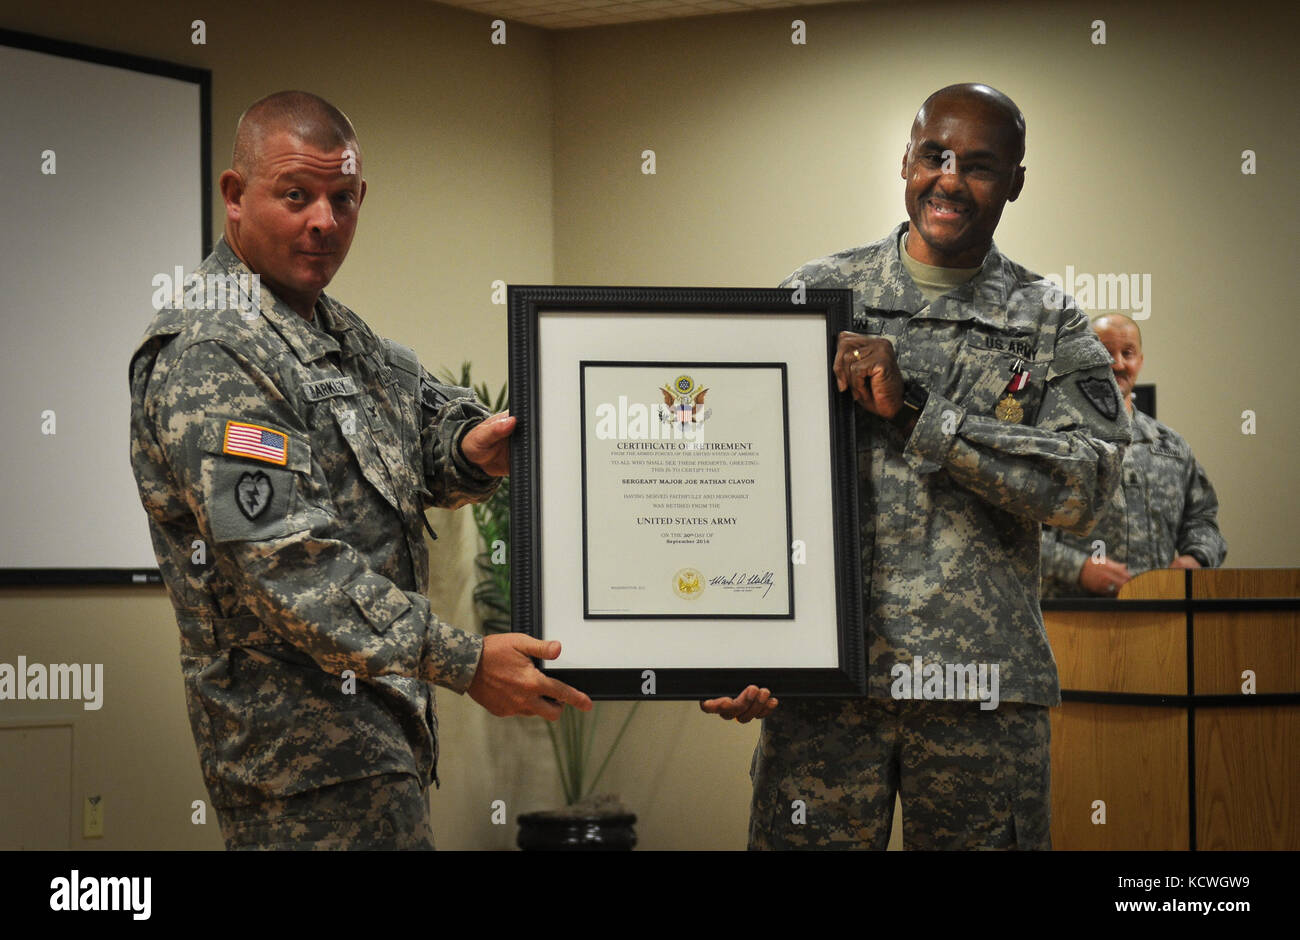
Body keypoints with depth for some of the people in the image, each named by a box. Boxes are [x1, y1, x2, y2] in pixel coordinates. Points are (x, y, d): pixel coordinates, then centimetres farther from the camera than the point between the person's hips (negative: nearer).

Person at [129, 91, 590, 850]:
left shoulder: (341, 334, 16)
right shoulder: (207, 357, -16)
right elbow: (284, 562, -24)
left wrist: (470, 446, -8)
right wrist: (465, 663, -28)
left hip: (374, 725, 10)